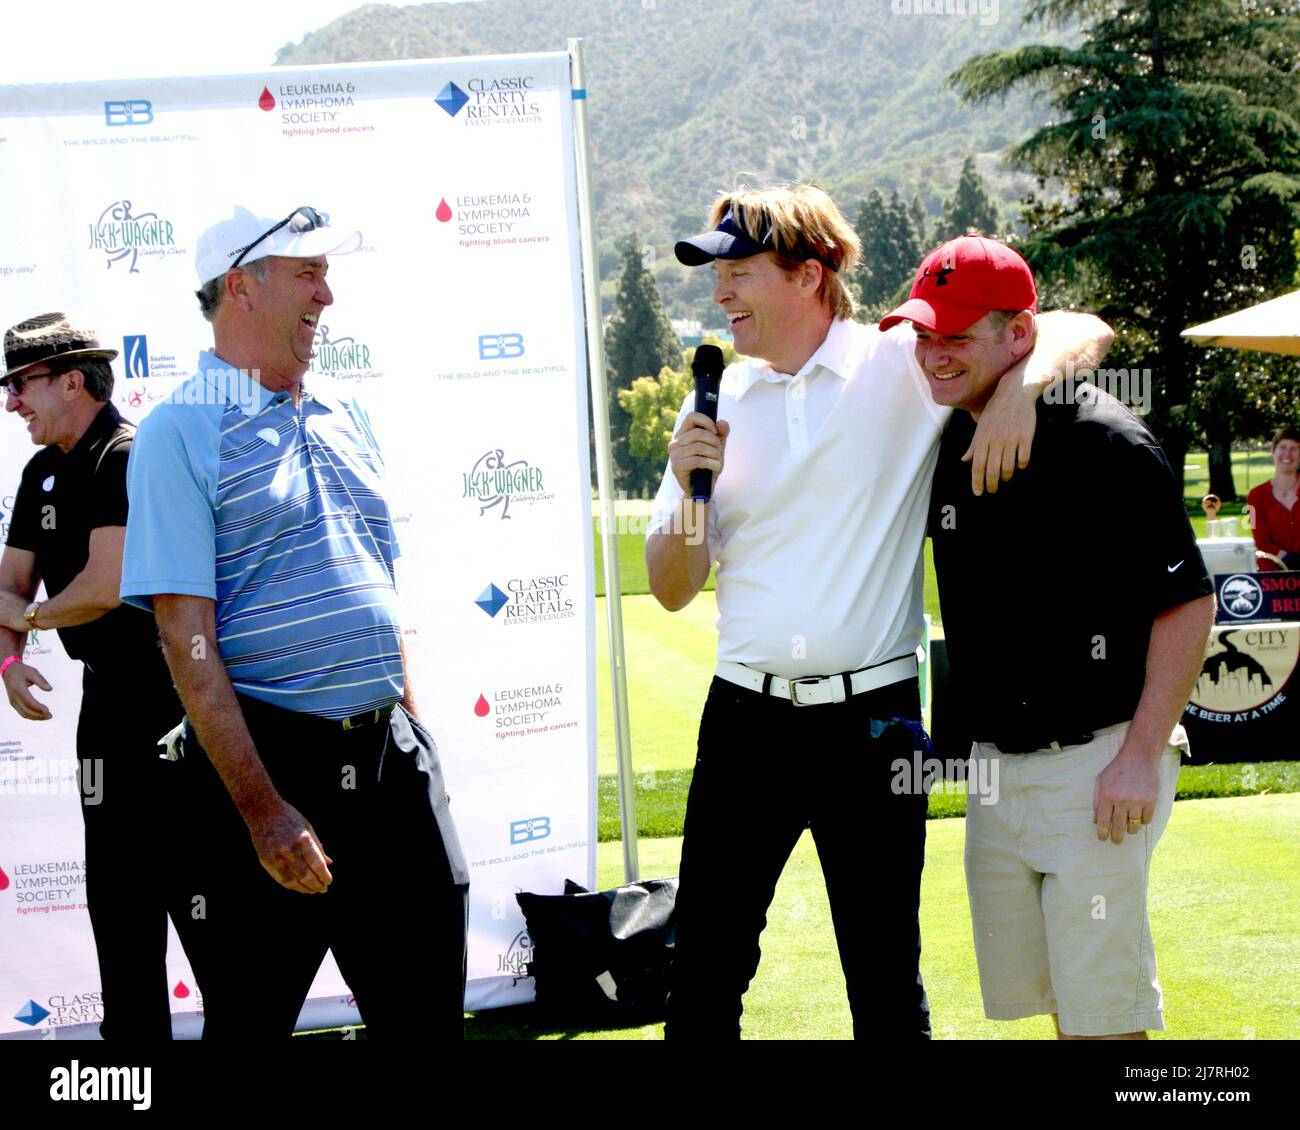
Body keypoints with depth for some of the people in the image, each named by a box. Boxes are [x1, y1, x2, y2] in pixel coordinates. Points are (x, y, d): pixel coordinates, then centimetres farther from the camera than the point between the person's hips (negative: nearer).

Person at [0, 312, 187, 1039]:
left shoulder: (129, 457, -16)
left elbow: (108, 585, -25)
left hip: (169, 696, -9)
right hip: (111, 696, 9)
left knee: (190, 881, -5)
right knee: (118, 878, 14)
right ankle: (135, 1027, 23)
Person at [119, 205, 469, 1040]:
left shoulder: (345, 418, 13)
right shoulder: (182, 432, -9)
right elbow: (188, 637, -15)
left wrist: (411, 733, 16)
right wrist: (262, 809, -20)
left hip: (387, 751, 6)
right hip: (267, 756, -6)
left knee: (429, 1011, 11)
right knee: (252, 1017, 4)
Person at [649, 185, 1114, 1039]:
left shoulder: (903, 367, -2)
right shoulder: (718, 403, 8)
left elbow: (1081, 333, -3)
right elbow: (674, 590, 9)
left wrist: (1022, 384, -23)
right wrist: (691, 489, -9)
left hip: (872, 714, -3)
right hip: (747, 714, 3)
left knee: (887, 982, 6)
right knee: (705, 970, 5)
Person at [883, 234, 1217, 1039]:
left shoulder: (1106, 444, -14)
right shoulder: (946, 446, 8)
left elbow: (1188, 604, -13)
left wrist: (1141, 757, -16)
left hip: (1097, 766, -7)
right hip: (993, 768, 8)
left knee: (1102, 1010, -6)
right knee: (1024, 989, 13)